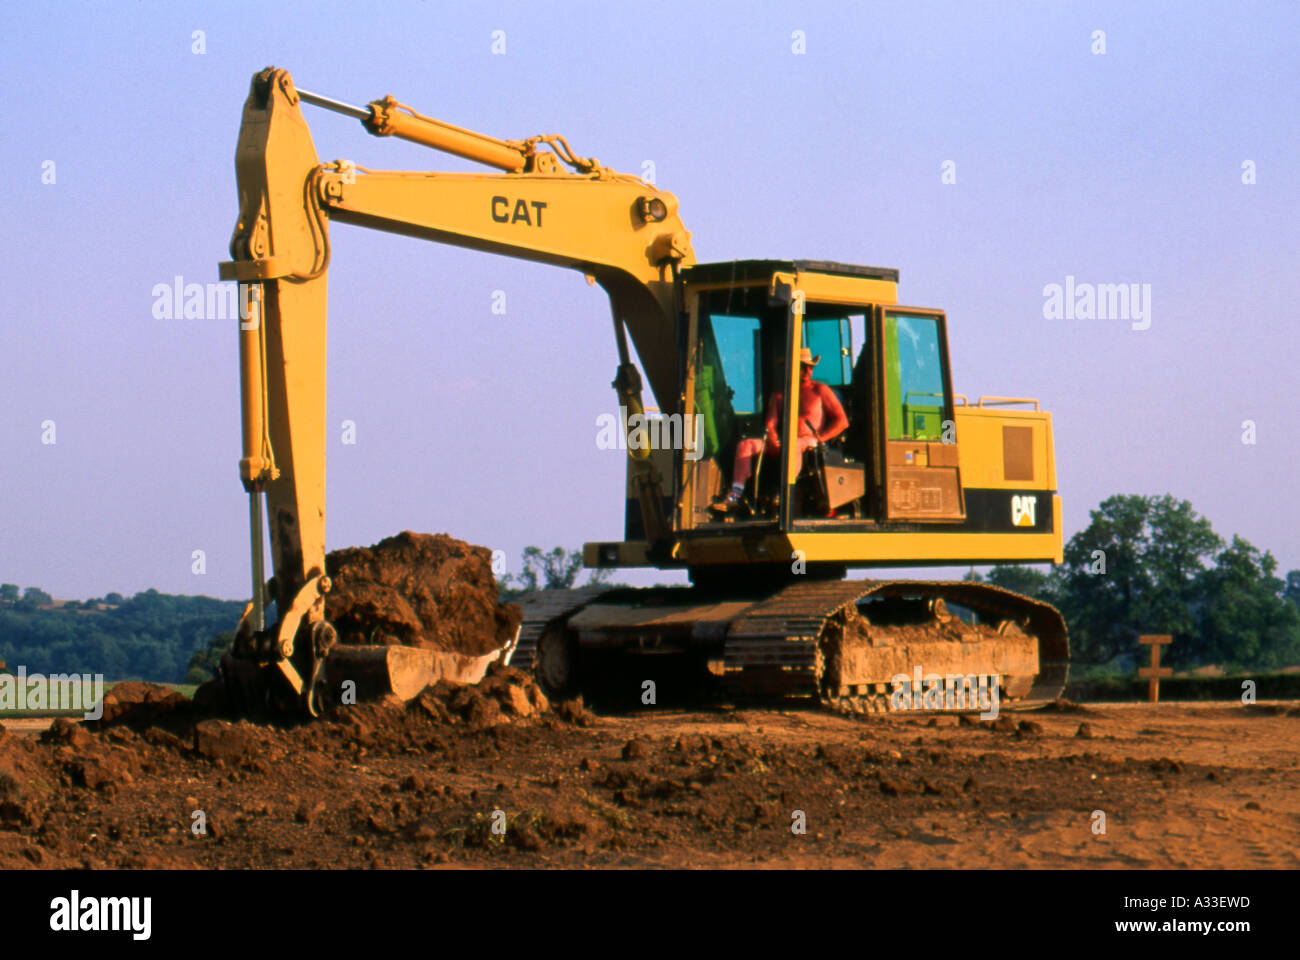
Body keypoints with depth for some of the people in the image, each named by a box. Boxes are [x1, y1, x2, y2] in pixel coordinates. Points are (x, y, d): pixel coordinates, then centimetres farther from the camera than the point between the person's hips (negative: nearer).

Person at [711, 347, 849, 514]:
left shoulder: (820, 391, 9)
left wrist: (818, 439, -10)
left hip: (808, 444, -5)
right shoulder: (779, 396, 22)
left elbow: (842, 422, 3)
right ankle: (734, 497, -28)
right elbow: (770, 424, 13)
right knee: (746, 445, -17)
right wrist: (773, 441, -10)